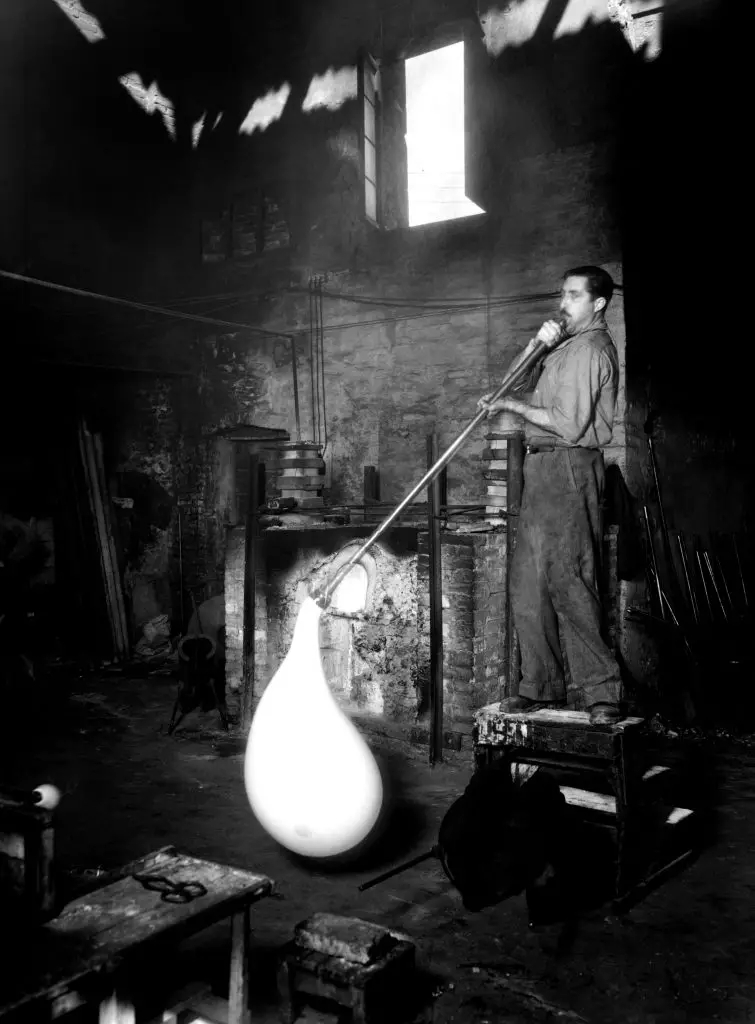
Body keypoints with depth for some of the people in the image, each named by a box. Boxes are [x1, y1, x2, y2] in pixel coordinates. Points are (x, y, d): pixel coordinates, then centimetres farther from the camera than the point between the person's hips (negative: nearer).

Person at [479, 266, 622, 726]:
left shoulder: (589, 348, -10)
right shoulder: (571, 344, 23)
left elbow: (569, 424, -17)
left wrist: (512, 404, -8)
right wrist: (539, 343, 3)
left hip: (567, 468, -10)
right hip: (546, 468, 10)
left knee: (565, 581, -12)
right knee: (529, 585, 9)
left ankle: (603, 689, -4)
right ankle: (543, 687, 16)